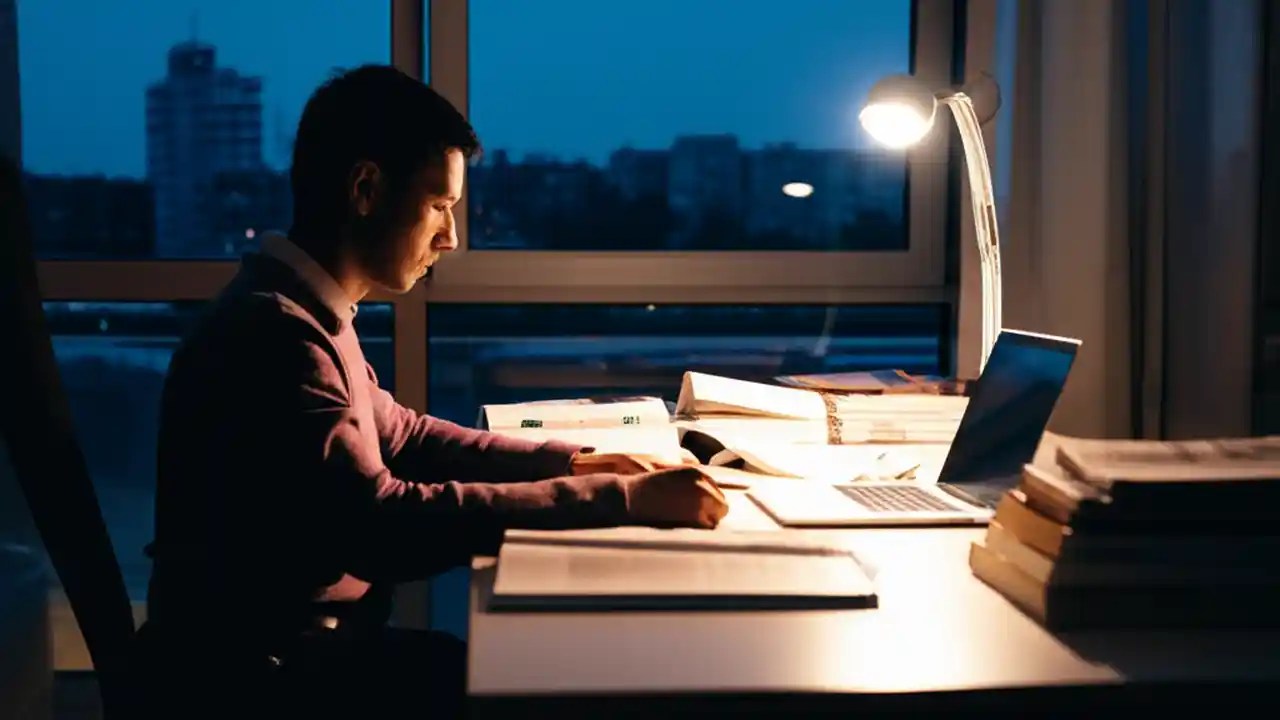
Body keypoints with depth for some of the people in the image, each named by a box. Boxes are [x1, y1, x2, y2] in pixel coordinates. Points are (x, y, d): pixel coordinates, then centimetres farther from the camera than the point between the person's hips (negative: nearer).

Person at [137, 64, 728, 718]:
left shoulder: (303, 313, 8)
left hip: (306, 632, 9)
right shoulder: (272, 331, -25)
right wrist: (622, 498, -27)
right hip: (263, 666, -9)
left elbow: (399, 434, 17)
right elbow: (383, 524, -32)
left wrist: (570, 461, 4)